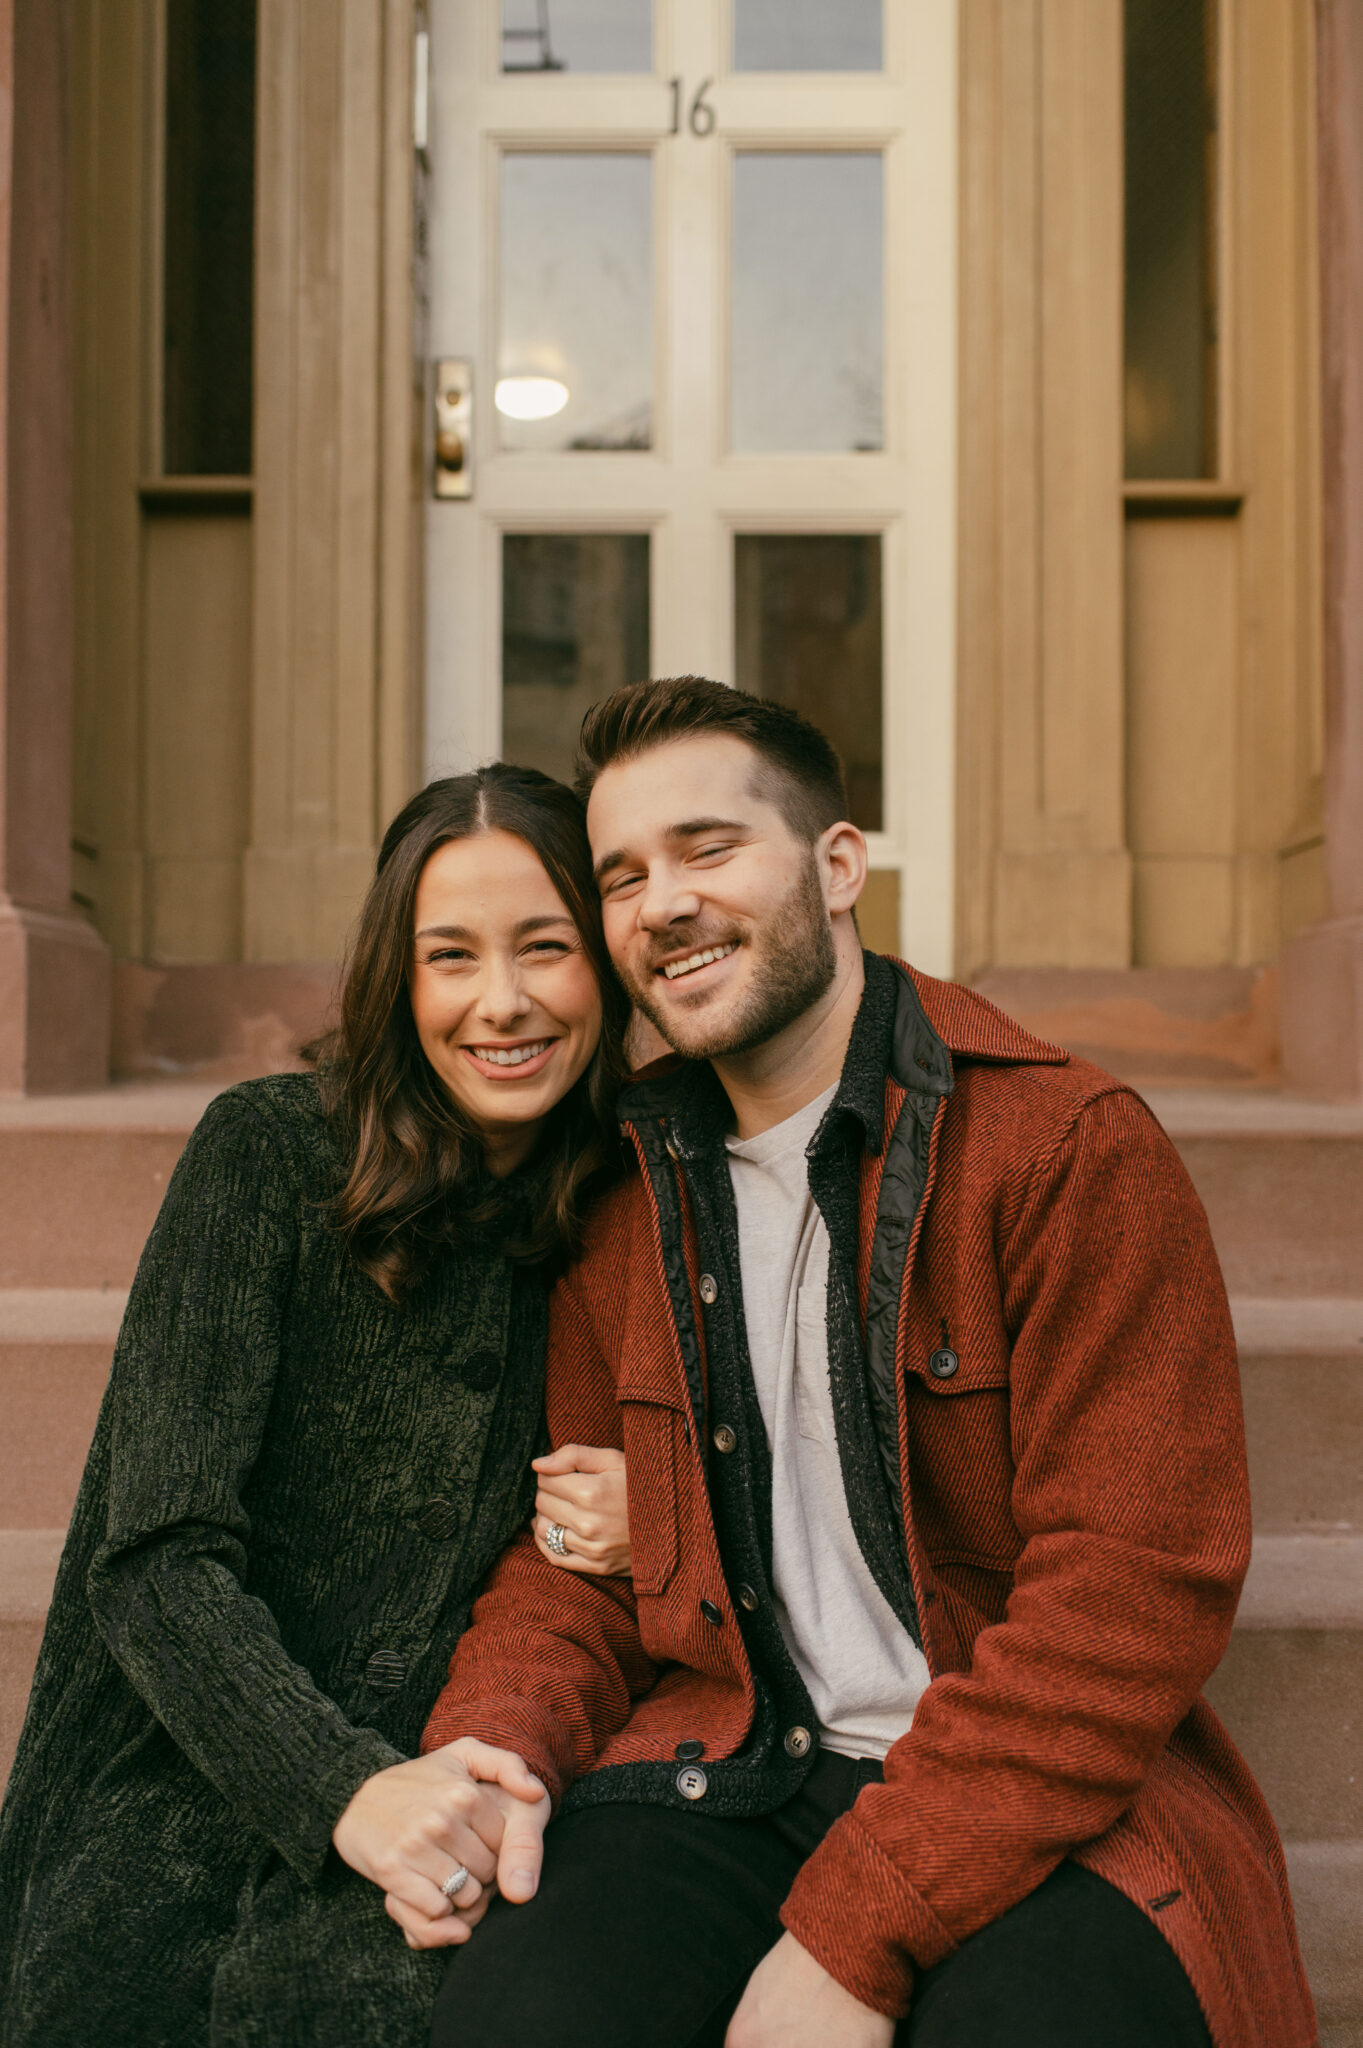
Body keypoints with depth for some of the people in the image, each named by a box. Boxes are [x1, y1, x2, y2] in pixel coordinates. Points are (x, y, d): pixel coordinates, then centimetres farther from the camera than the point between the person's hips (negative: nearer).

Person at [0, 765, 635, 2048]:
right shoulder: (272, 1151, -6)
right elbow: (158, 1560, -11)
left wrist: (656, 1523, -4)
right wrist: (340, 1786, -26)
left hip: (450, 1785, 2)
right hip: (194, 1785, -1)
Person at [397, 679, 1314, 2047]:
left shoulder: (1075, 1148, -7)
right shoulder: (626, 1204, 11)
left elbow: (1135, 1585, -14)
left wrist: (854, 1935, -18)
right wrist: (495, 1739, -8)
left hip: (1046, 1809, -3)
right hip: (721, 1772, 3)